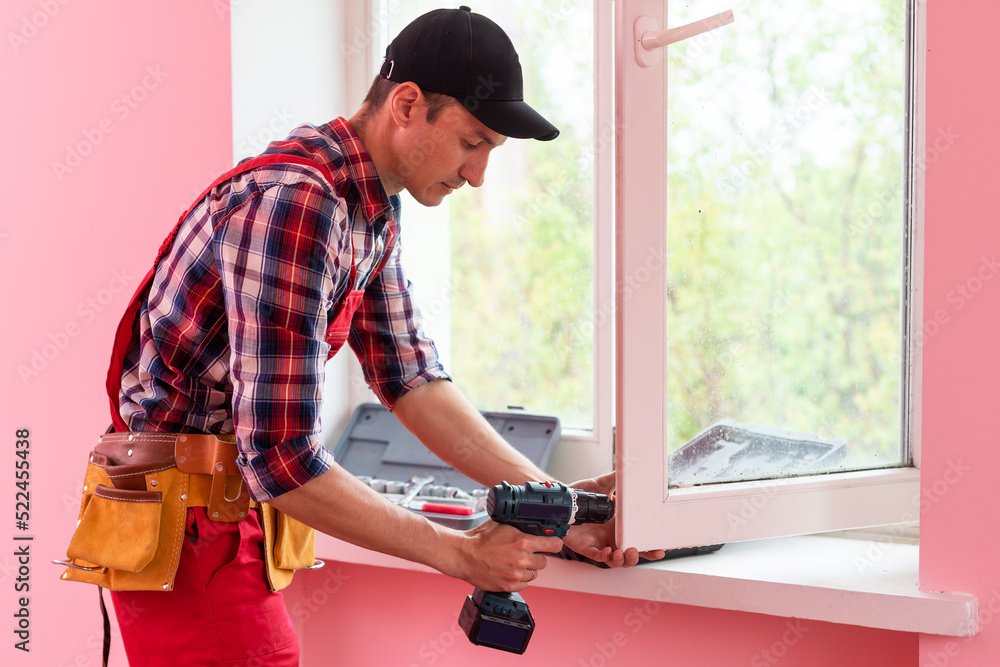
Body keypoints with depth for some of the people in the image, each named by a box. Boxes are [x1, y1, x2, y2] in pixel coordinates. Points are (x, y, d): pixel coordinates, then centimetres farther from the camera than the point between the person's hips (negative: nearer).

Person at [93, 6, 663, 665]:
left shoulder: (371, 213, 6)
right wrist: (462, 553, -23)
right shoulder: (295, 203, -25)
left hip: (231, 511, 9)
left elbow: (411, 379, 5)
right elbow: (282, 457, -29)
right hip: (187, 527, -9)